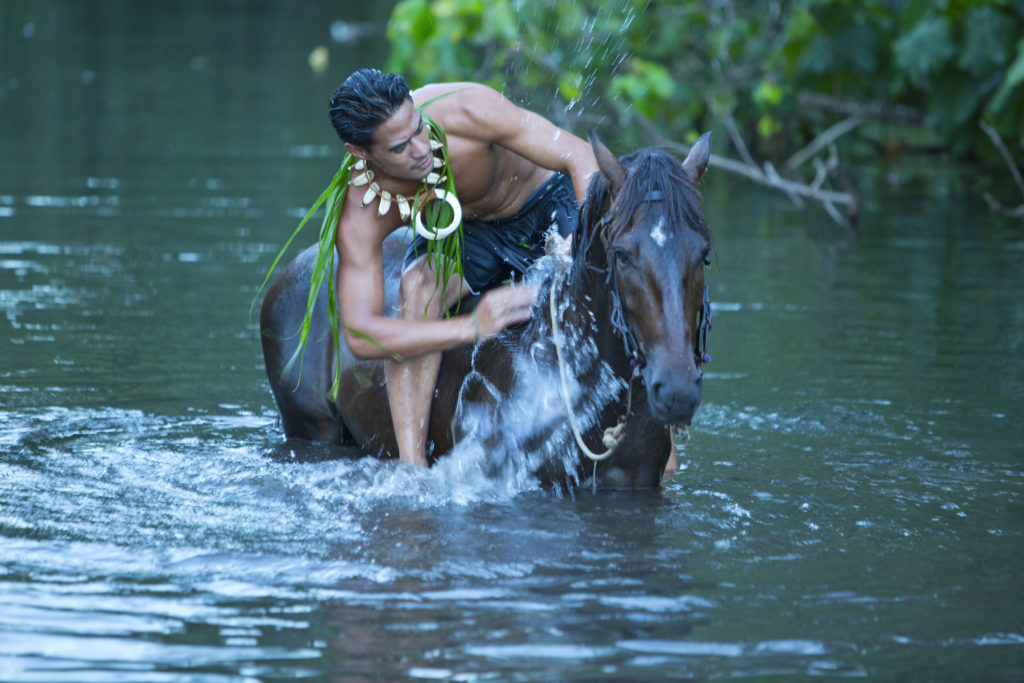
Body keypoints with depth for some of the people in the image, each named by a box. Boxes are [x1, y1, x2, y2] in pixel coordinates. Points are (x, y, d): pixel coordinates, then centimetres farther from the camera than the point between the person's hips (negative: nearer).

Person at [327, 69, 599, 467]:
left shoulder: (467, 109, -37)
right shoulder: (360, 214, -33)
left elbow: (579, 157, -29)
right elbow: (359, 335, -38)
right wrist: (471, 328, -49)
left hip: (547, 199, 0)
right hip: (466, 234, 0)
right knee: (418, 286, -33)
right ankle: (412, 464, -31)